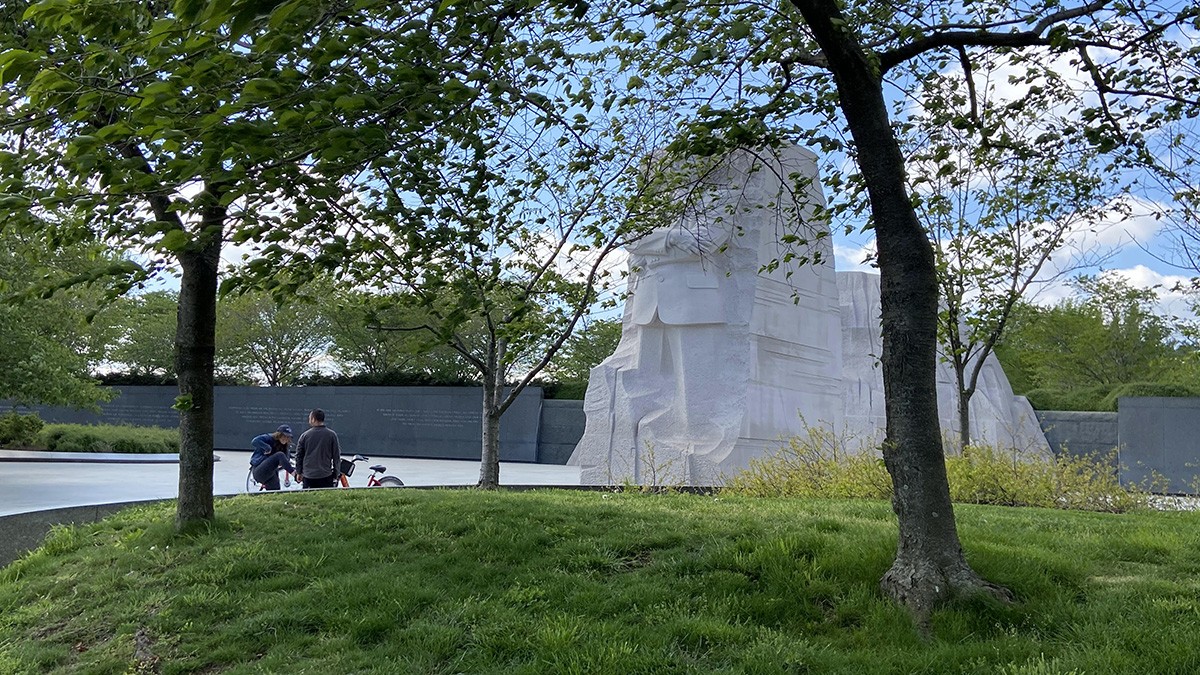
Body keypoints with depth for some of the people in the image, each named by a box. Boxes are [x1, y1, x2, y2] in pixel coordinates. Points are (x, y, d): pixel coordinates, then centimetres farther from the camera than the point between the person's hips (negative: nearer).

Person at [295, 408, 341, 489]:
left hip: (308, 476, 2)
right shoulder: (331, 435, -3)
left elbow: (299, 456, 9)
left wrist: (299, 473, 21)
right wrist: (336, 474, 10)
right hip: (326, 476, -1)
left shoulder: (305, 435, 0)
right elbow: (336, 457, 0)